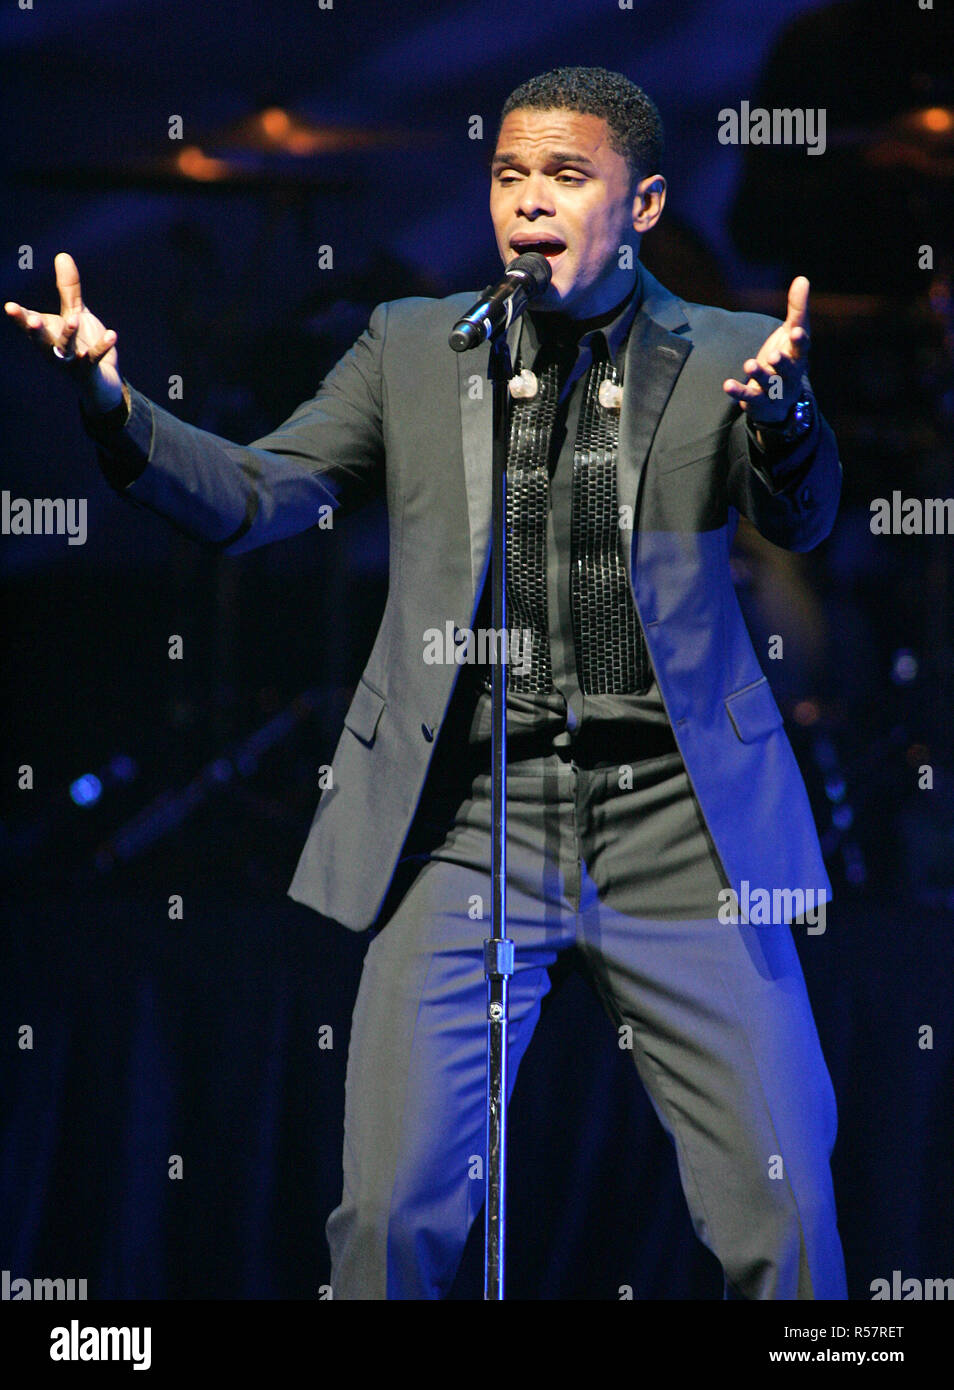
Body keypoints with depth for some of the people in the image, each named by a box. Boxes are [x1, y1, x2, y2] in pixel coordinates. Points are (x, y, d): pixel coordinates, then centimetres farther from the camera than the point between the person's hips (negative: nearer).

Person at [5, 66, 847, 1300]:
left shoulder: (722, 358, 6)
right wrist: (111, 404, -13)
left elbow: (801, 522, -10)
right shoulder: (413, 348, 11)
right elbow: (247, 500, 6)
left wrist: (787, 417, -33)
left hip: (676, 830, -1)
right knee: (391, 1209, -7)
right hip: (468, 825, 1)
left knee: (782, 1208, -2)